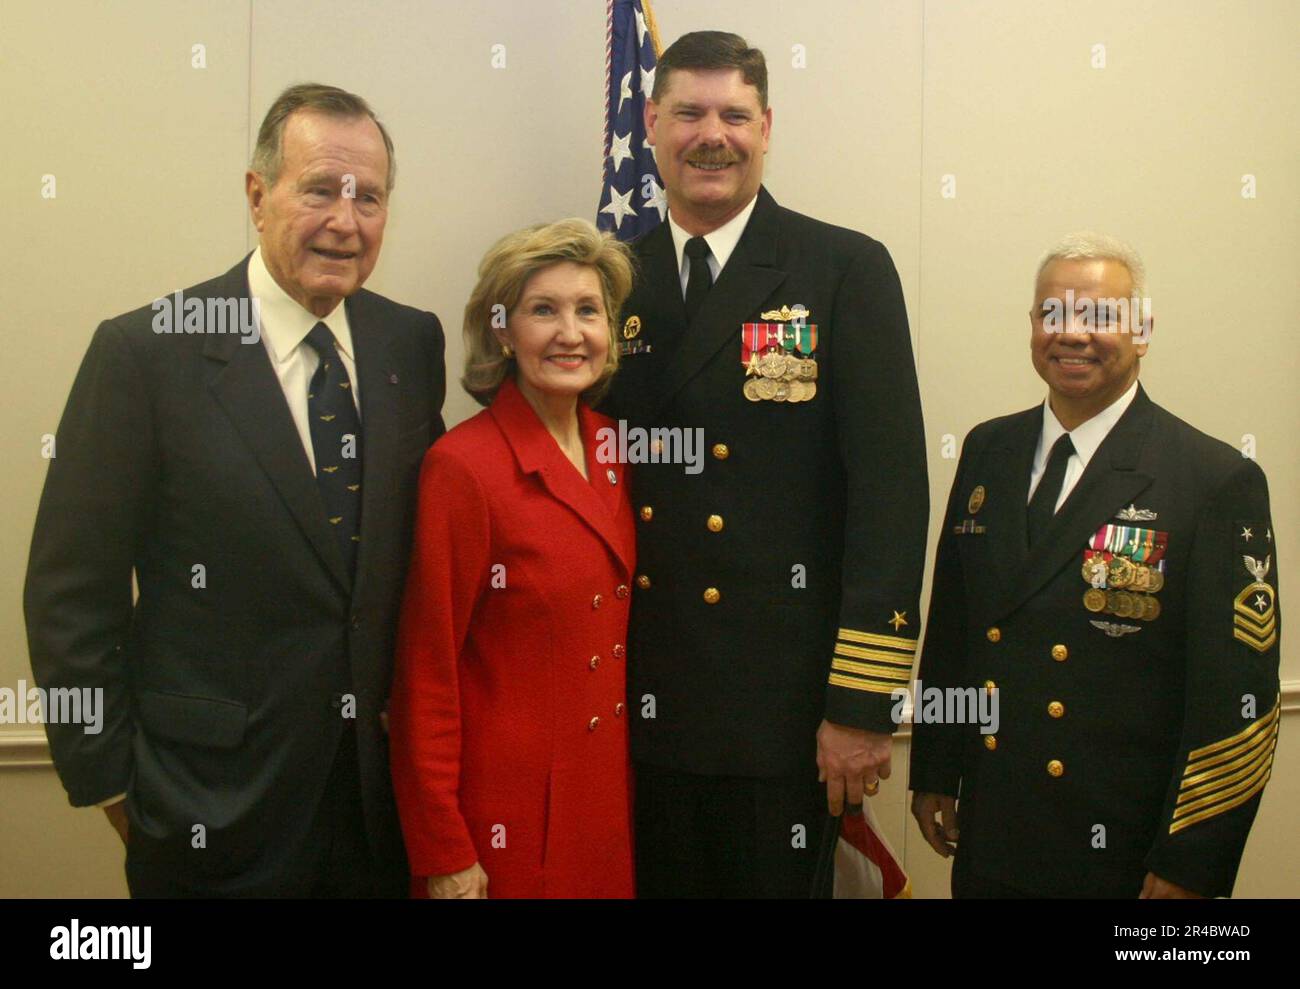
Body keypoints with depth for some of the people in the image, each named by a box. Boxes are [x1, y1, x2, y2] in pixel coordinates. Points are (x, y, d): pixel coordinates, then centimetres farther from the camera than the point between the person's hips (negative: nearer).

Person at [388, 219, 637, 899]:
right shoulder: (462, 466, -17)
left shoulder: (611, 452, 2)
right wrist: (443, 855, -12)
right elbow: (427, 673, -14)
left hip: (607, 788, 6)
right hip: (507, 808, -6)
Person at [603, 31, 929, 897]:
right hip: (639, 703, 3)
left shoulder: (847, 272, -5)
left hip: (782, 709, -3)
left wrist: (862, 702, -13)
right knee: (654, 878, 16)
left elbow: (890, 487, -10)